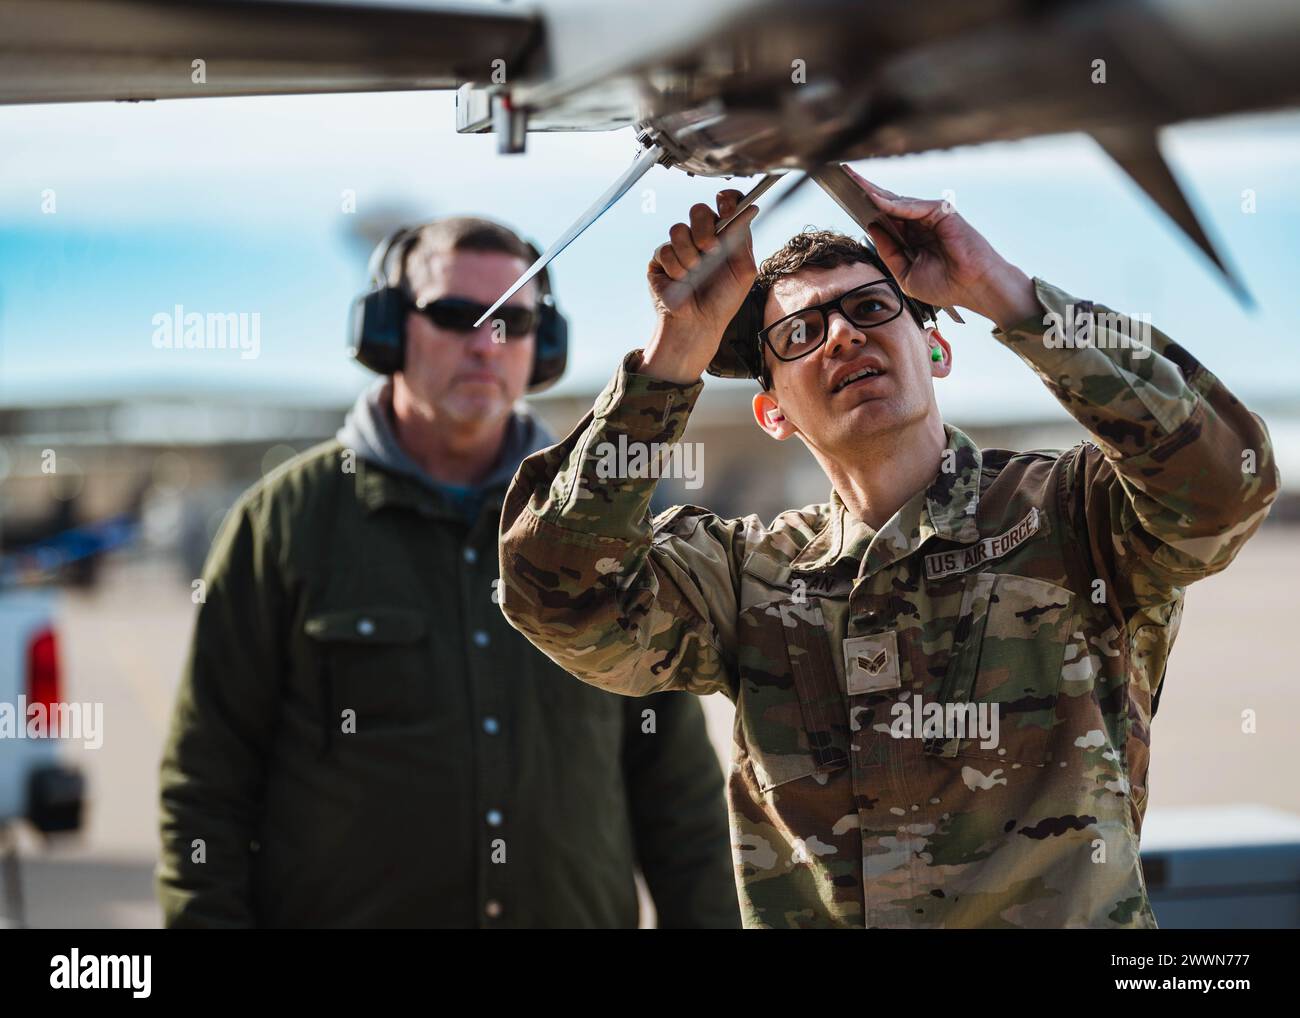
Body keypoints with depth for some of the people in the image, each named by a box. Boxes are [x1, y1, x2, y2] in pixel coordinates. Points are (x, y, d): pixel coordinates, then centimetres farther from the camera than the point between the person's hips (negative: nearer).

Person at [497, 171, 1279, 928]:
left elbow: (1227, 475, -15)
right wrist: (677, 347, -8)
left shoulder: (1064, 513, 1)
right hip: (810, 912, 2)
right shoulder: (750, 573, 8)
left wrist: (1001, 290, -14)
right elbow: (567, 597, -5)